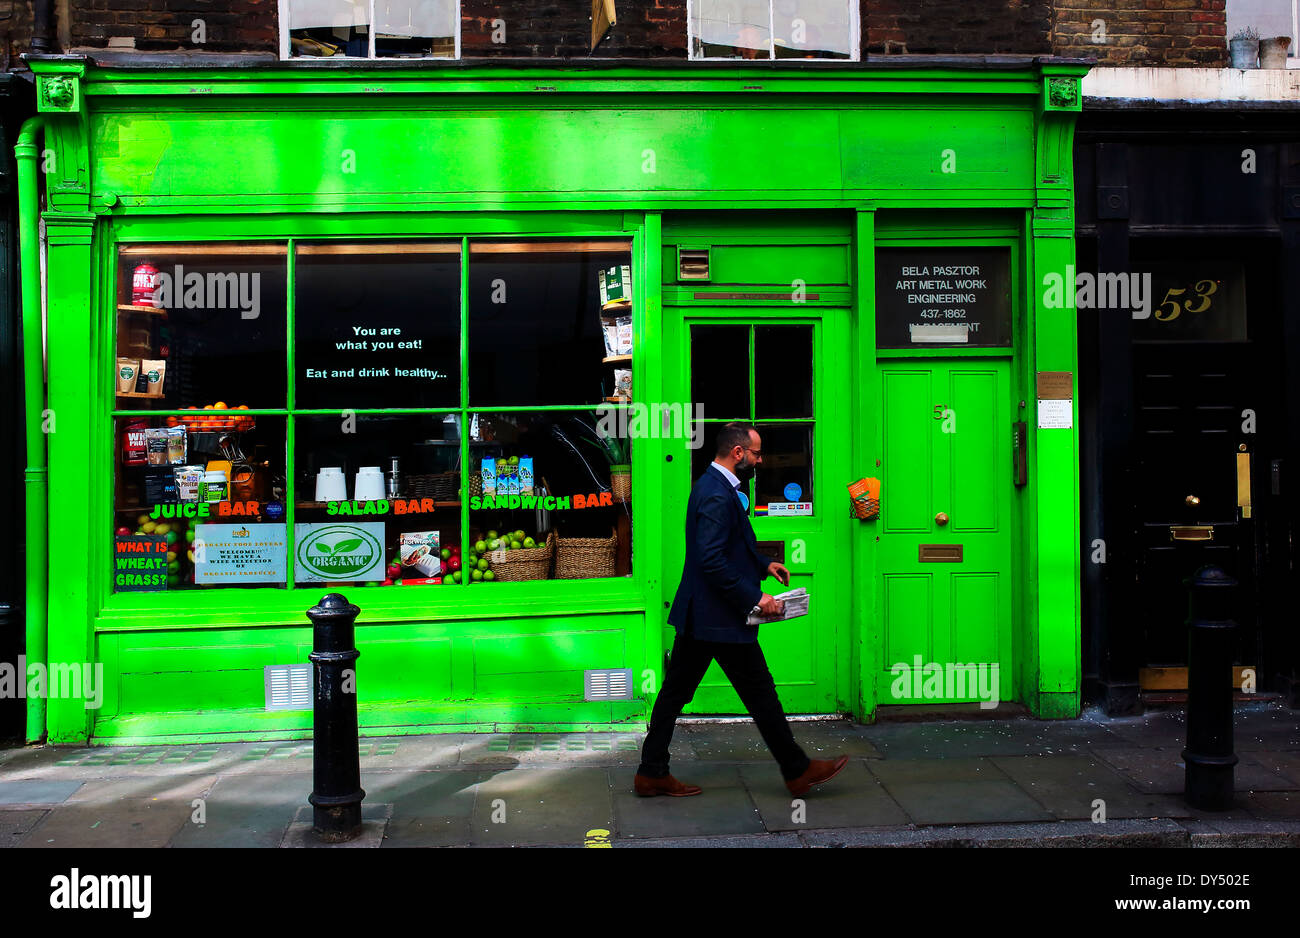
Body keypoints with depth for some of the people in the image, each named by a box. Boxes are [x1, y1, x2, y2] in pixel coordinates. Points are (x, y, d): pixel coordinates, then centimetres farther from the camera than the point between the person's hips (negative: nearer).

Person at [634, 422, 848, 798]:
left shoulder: (711, 485, 13)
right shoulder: (718, 495, -21)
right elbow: (713, 560, -27)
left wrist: (763, 564, 16)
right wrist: (754, 597, -23)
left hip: (697, 613, 10)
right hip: (721, 619, -10)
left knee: (675, 691, 12)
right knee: (760, 692, 3)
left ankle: (652, 773, 19)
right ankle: (797, 770, 17)